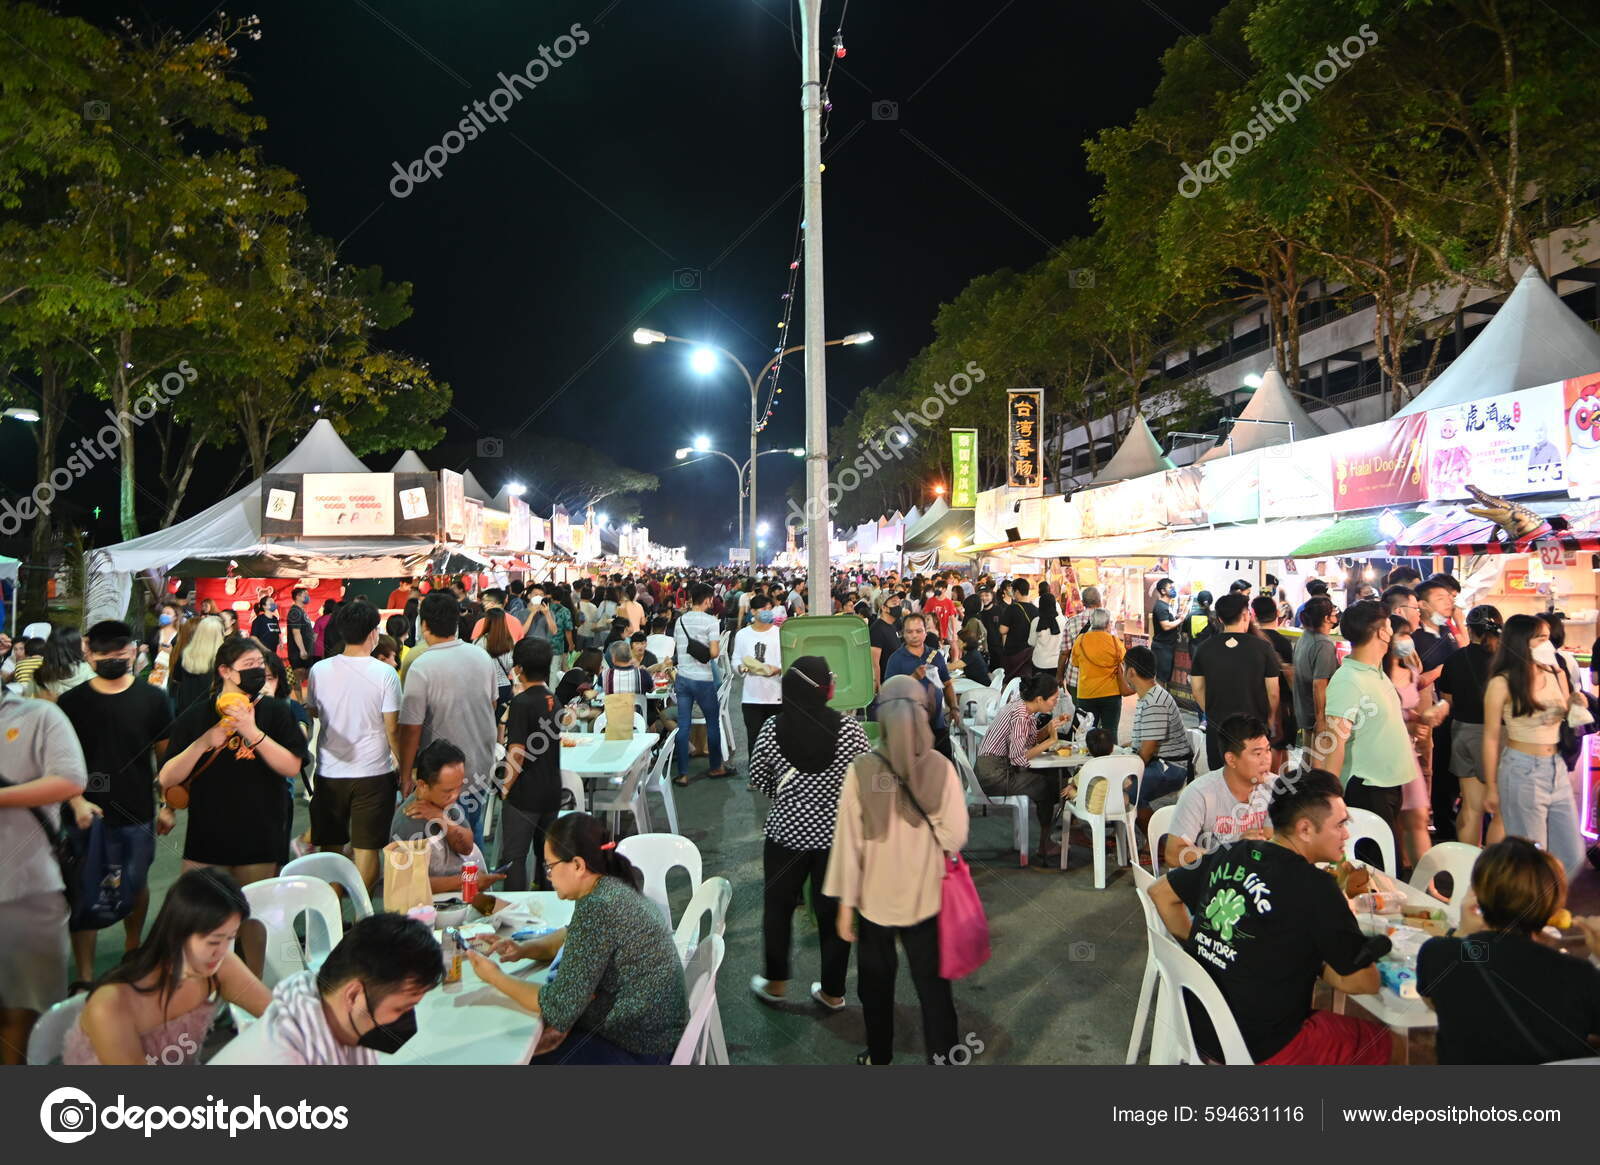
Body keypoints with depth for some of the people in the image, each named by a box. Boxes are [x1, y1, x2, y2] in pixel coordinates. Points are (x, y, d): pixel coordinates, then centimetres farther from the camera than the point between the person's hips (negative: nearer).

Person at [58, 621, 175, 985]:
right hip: (88, 817, 0)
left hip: (138, 815, 1)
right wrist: (77, 802, -13)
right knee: (84, 894, 1)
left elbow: (165, 755, 5)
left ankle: (132, 950, 37)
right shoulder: (72, 702, 1)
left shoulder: (152, 699, 0)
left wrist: (167, 806, 2)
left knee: (136, 886, 15)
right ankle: (85, 977, 10)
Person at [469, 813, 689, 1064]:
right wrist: (525, 949, 4)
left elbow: (559, 1007, -22)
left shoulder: (597, 908, -25)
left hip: (638, 1053, -8)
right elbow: (573, 936, 21)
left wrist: (495, 977, -10)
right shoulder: (613, 886, 2)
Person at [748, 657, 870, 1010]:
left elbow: (758, 781, 0)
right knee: (833, 912, 16)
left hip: (786, 832, 1)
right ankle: (832, 991, 30)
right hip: (837, 836, 0)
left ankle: (775, 983, 36)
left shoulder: (772, 729, -13)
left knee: (778, 905, 21)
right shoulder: (850, 730, -17)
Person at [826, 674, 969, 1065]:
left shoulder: (861, 769, -16)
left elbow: (848, 841, -12)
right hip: (925, 898, 0)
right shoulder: (941, 767, -13)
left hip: (874, 899, 0)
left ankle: (879, 1057, 37)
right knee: (933, 985, 14)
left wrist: (845, 902, -4)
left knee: (876, 983, 21)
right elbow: (954, 836, -11)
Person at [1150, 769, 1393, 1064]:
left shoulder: (1228, 856, -1)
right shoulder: (1315, 888, -19)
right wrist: (1319, 968, 5)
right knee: (1380, 1041, 17)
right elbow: (1365, 982, -13)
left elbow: (1160, 892, 12)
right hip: (1259, 1048, -6)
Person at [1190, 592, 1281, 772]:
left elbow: (1197, 688, 3)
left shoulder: (1204, 648, -2)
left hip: (1216, 726, 2)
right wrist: (1271, 718, 12)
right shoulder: (1262, 647, -8)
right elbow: (1272, 692, -4)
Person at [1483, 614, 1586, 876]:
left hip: (1557, 768, 6)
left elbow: (1563, 722, 17)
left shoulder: (1556, 673, 4)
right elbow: (1491, 737, -8)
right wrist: (1491, 788, -6)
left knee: (1573, 855, 13)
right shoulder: (1502, 683, -12)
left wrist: (1574, 707, -6)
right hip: (1523, 770, -6)